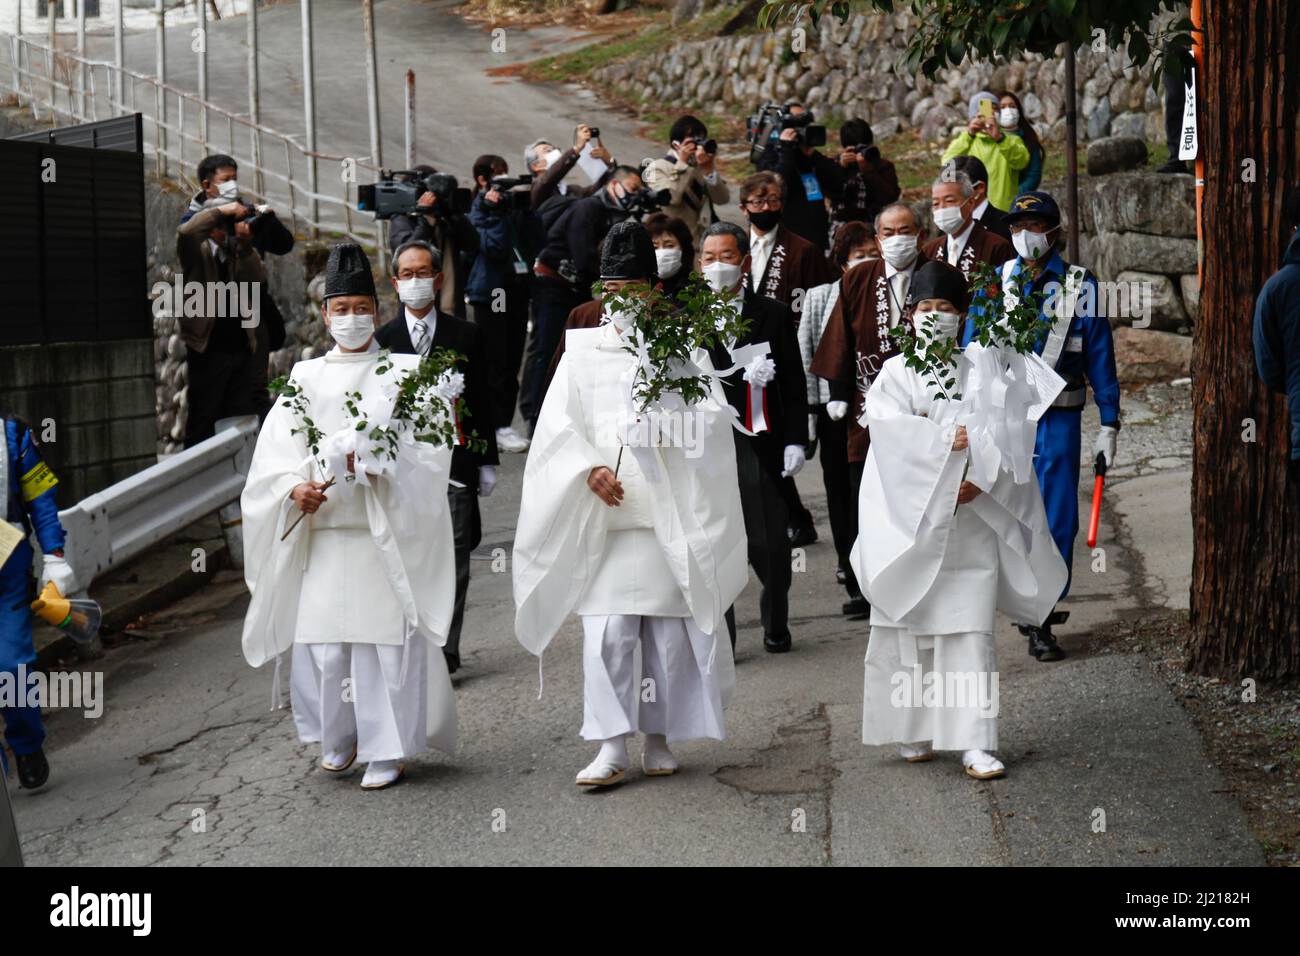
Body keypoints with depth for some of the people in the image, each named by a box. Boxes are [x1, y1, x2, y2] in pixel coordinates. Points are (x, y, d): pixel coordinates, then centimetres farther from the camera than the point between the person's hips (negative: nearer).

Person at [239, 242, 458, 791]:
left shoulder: (404, 374, 6)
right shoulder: (305, 379, 13)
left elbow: (426, 445, -6)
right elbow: (275, 455, 6)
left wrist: (368, 460, -22)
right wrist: (295, 489, -15)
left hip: (386, 532, -2)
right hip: (320, 532, 2)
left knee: (386, 640, -5)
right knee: (320, 639, 0)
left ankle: (386, 751, 5)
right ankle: (337, 739, 20)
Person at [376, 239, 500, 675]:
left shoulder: (468, 336, 6)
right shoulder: (382, 340, 6)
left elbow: (483, 402, 7)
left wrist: (486, 462, 4)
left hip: (455, 464, 0)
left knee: (453, 567, 1)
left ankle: (445, 653, 7)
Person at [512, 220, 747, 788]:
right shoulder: (583, 351, 9)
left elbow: (713, 415, -3)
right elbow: (558, 426, 2)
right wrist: (590, 468, -14)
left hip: (672, 517, 0)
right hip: (603, 517, 0)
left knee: (670, 634, 4)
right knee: (605, 634, -7)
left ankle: (658, 740, 15)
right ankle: (611, 748, -5)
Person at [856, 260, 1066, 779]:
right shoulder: (896, 372, 6)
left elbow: (998, 439, -1)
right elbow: (888, 426, -11)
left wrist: (979, 483, -16)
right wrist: (944, 442, -20)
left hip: (970, 520, 0)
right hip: (910, 520, 0)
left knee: (969, 631, -4)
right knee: (910, 628, 4)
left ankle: (975, 742, -5)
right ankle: (913, 730, 18)